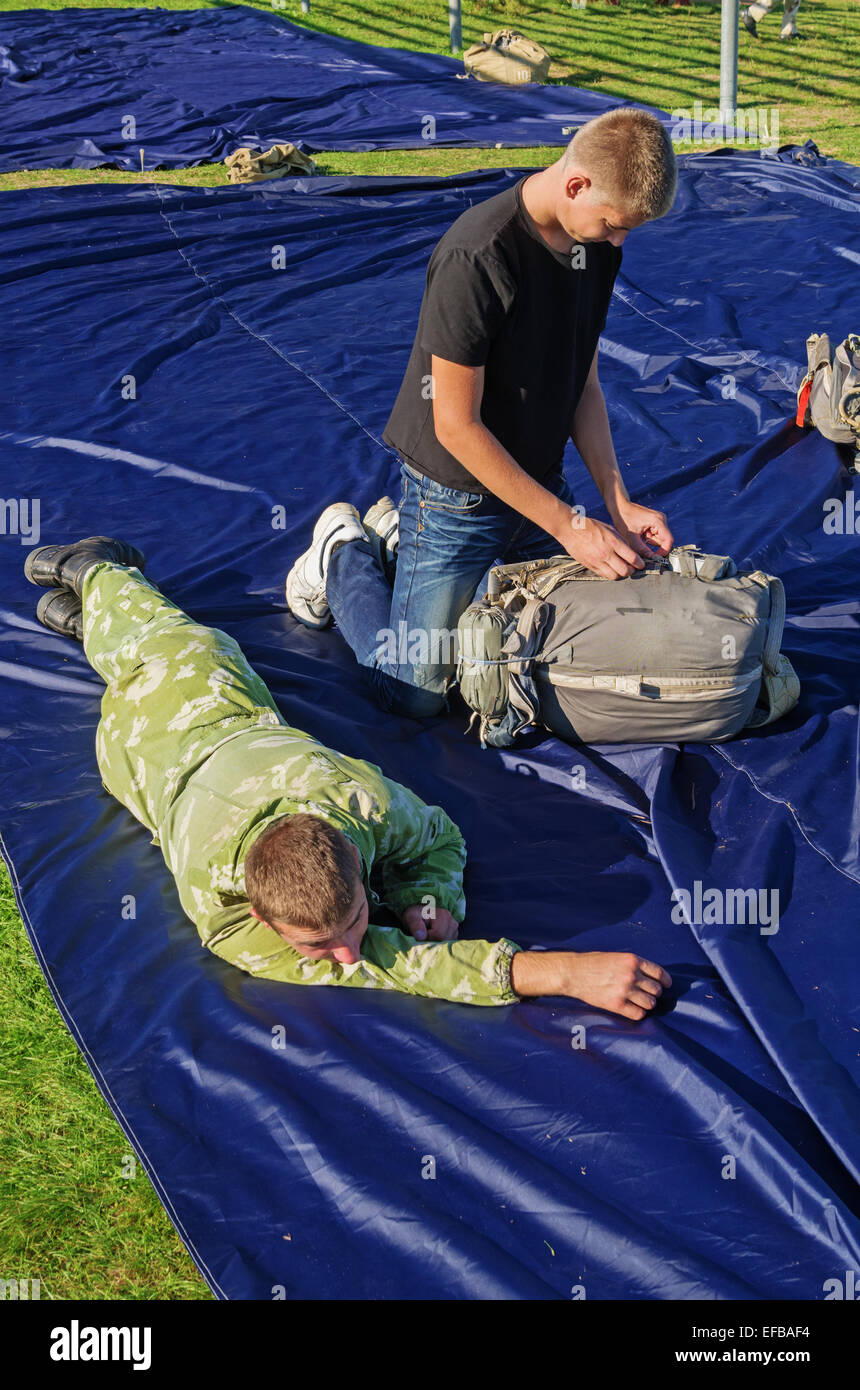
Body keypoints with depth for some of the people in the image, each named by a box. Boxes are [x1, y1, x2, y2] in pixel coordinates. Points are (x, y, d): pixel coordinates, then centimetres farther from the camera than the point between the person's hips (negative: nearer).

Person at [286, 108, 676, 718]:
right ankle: (344, 555, 25)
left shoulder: (599, 240, -4)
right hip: (459, 494, -7)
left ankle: (400, 537, 29)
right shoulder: (478, 257, -29)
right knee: (417, 694, -2)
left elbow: (583, 383, 5)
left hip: (541, 481, 7)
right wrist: (568, 525, -22)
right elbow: (456, 426, -25)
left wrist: (619, 504, -5)